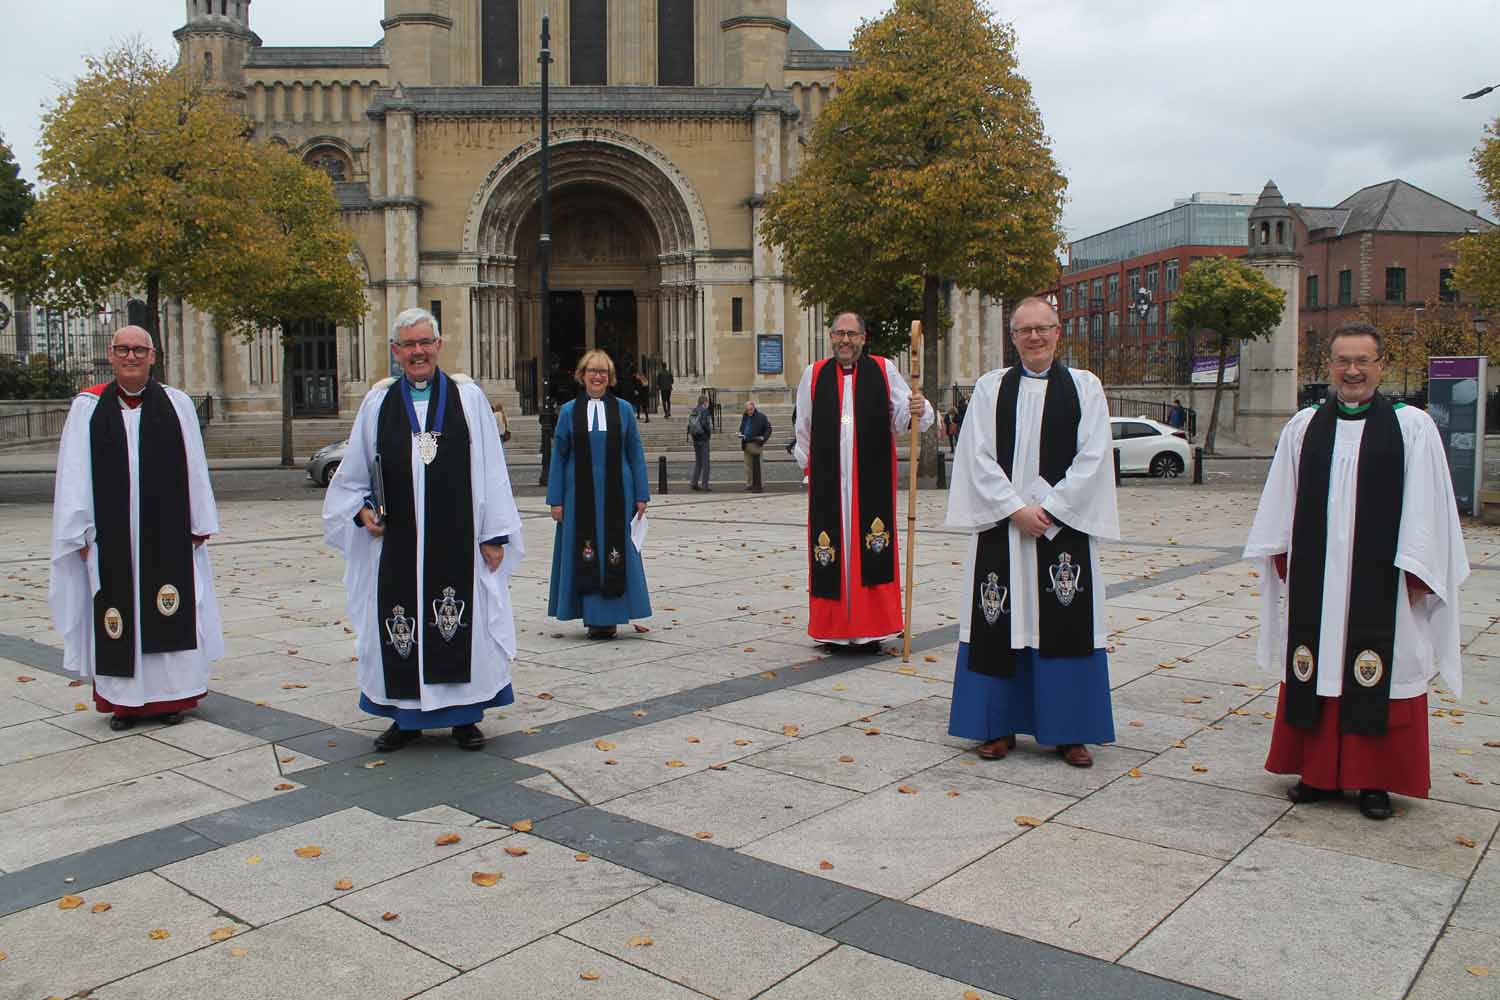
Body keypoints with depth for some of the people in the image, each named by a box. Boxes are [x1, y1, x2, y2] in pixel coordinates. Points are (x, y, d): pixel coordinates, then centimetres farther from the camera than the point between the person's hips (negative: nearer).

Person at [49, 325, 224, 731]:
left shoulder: (177, 404, 3)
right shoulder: (88, 406, 3)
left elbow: (195, 469, 5)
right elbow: (74, 474, 3)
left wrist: (199, 525, 4)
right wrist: (80, 531, -1)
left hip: (167, 533, 0)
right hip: (111, 537, 0)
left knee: (169, 615, 5)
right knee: (118, 614, 6)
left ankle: (169, 696, 17)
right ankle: (124, 701, 17)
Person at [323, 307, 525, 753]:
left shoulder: (468, 397, 2)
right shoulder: (378, 402, 7)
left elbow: (490, 471, 1)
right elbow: (354, 472, 15)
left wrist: (494, 532, -3)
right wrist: (362, 509, -3)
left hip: (456, 539, -2)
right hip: (396, 540, 2)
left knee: (462, 625, 3)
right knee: (399, 628, 7)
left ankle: (464, 715, 18)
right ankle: (406, 716, 23)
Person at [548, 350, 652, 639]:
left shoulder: (623, 409, 4)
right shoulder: (569, 411, 4)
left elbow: (635, 454, 6)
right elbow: (559, 456, 4)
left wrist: (641, 496, 1)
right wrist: (556, 500, 0)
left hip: (616, 494, 0)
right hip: (581, 494, 0)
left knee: (615, 554, 2)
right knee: (585, 554, 2)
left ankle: (610, 616, 12)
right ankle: (593, 616, 12)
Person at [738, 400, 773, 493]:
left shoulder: (761, 417, -3)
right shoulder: (745, 417, 16)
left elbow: (768, 429, -1)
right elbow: (741, 428, 27)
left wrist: (764, 438, -14)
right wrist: (741, 434, 6)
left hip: (755, 444, -6)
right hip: (746, 445, 6)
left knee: (756, 466, -8)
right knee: (748, 465, 9)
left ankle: (757, 486, -5)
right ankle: (749, 484, 15)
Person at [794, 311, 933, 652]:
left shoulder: (883, 370, 7)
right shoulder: (814, 375, 10)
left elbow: (901, 417, -1)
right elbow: (803, 429, 16)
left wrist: (917, 412, -23)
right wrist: (809, 466, 16)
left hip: (872, 480, -1)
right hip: (828, 482, 1)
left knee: (869, 552, -1)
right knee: (832, 549, 2)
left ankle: (868, 629, 7)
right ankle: (835, 628, 10)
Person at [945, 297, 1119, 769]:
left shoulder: (1085, 386, 5)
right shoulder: (990, 387, 6)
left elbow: (1093, 457, -3)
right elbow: (977, 457, -1)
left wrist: (1048, 509, -11)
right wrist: (1016, 509, -11)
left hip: (1064, 525, 0)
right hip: (1001, 525, 1)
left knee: (1066, 625, 2)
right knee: (1000, 624, 3)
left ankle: (1069, 730, 15)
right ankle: (1000, 725, 15)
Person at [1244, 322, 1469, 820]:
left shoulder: (1413, 427, -1)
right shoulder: (1303, 427, 7)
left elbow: (1425, 508, -3)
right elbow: (1281, 501, 11)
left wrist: (1415, 569, -7)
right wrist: (1283, 558, 9)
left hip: (1379, 582, -3)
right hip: (1315, 580, 3)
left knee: (1377, 677, 3)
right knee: (1317, 671, 8)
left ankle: (1374, 780, 16)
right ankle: (1319, 771, 20)